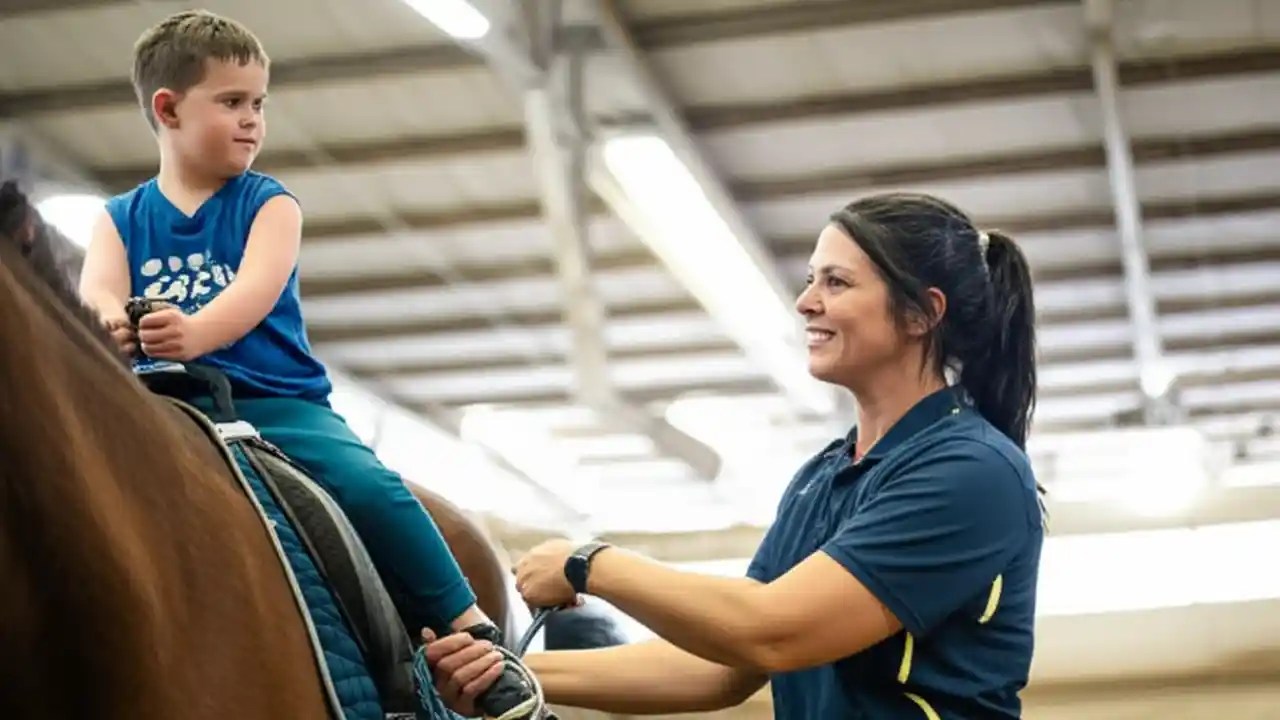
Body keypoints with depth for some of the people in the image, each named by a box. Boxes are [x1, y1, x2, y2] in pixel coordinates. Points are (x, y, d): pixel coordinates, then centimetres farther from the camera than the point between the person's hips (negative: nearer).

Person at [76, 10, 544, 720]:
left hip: (277, 402, -2)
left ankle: (473, 635, -17)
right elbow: (96, 293, -8)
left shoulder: (268, 204, 6)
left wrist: (195, 333, -38)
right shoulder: (120, 220, 13)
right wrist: (110, 325, -35)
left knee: (367, 485, -26)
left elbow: (256, 290, -14)